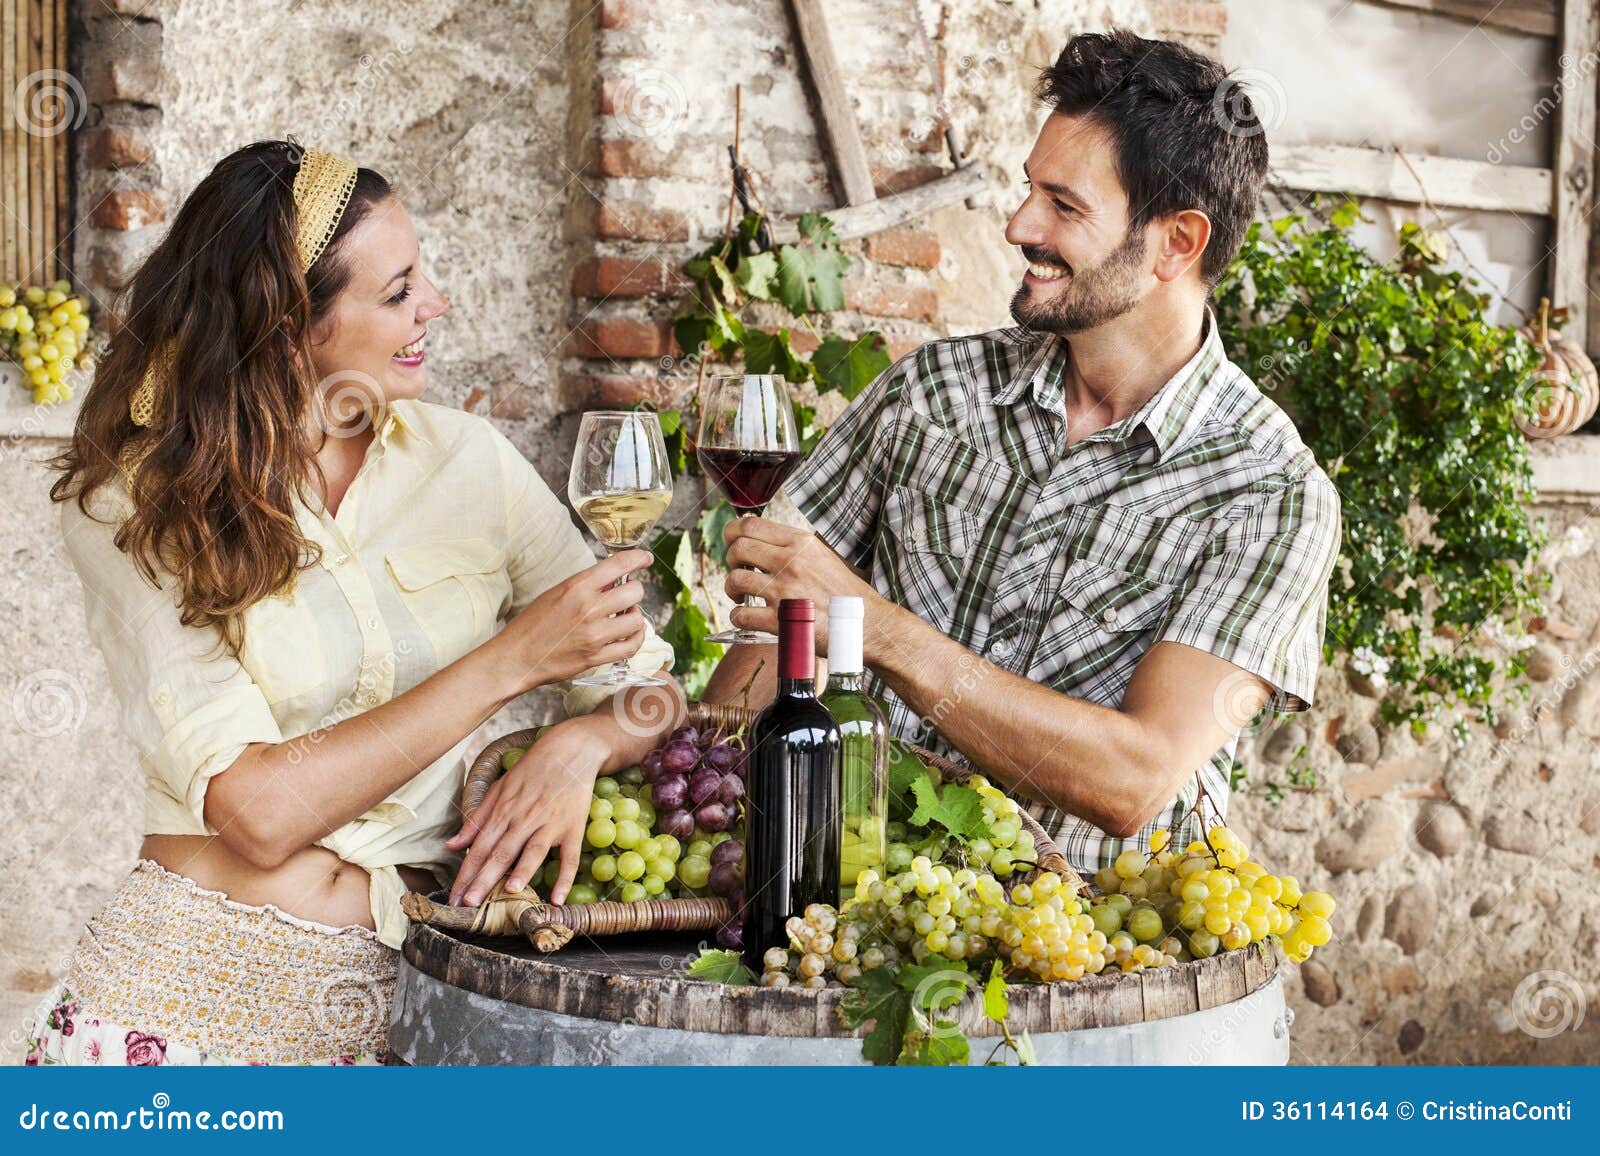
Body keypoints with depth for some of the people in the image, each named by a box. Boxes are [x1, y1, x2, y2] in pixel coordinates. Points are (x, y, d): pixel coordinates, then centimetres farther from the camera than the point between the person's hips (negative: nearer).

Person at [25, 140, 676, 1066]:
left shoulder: (465, 461, 2)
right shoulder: (131, 511, -6)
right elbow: (259, 809, -16)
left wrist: (581, 745, -16)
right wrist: (511, 661, -18)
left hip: (393, 992, 3)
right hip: (191, 989, -2)